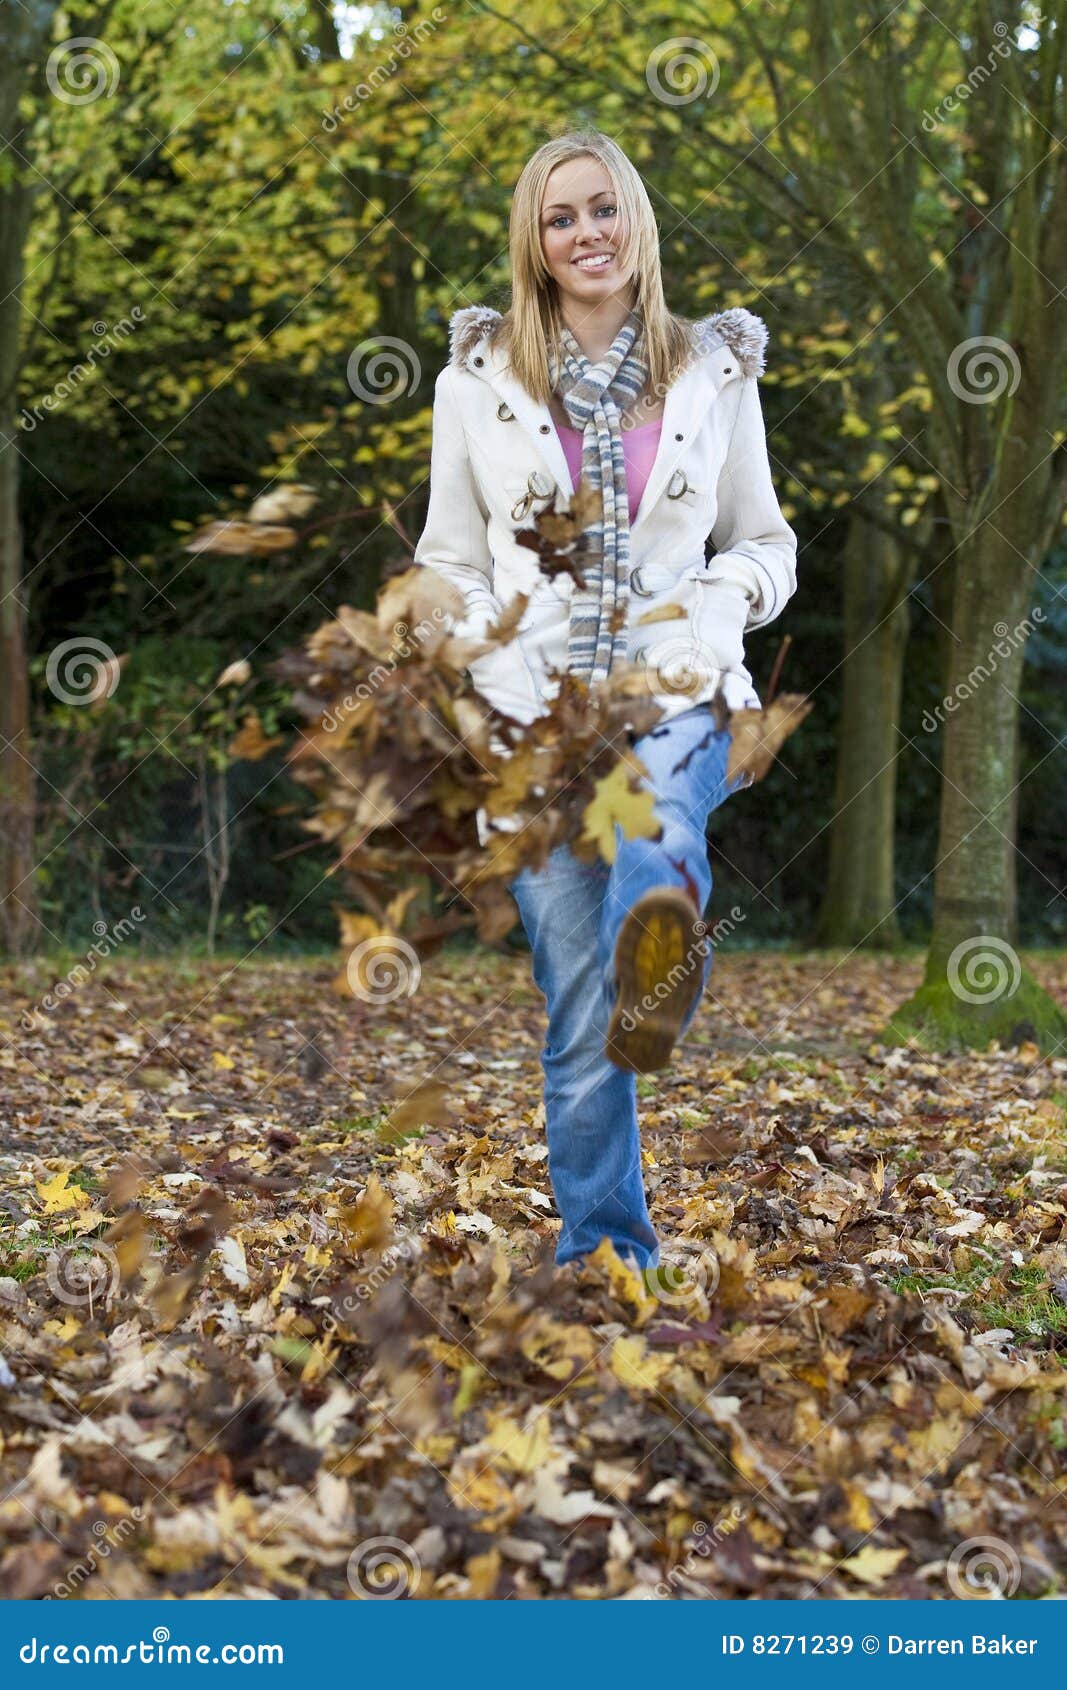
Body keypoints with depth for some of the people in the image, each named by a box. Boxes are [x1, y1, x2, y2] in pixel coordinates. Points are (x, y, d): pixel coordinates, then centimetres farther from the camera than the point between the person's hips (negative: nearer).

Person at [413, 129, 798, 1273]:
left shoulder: (715, 370, 11)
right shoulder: (478, 378, 10)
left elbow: (765, 542, 18)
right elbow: (449, 564, 13)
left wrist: (720, 603, -5)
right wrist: (498, 669, -6)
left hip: (679, 699, 0)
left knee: (658, 794, -39)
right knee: (580, 1012, -5)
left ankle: (663, 962, -69)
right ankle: (607, 1251, 4)